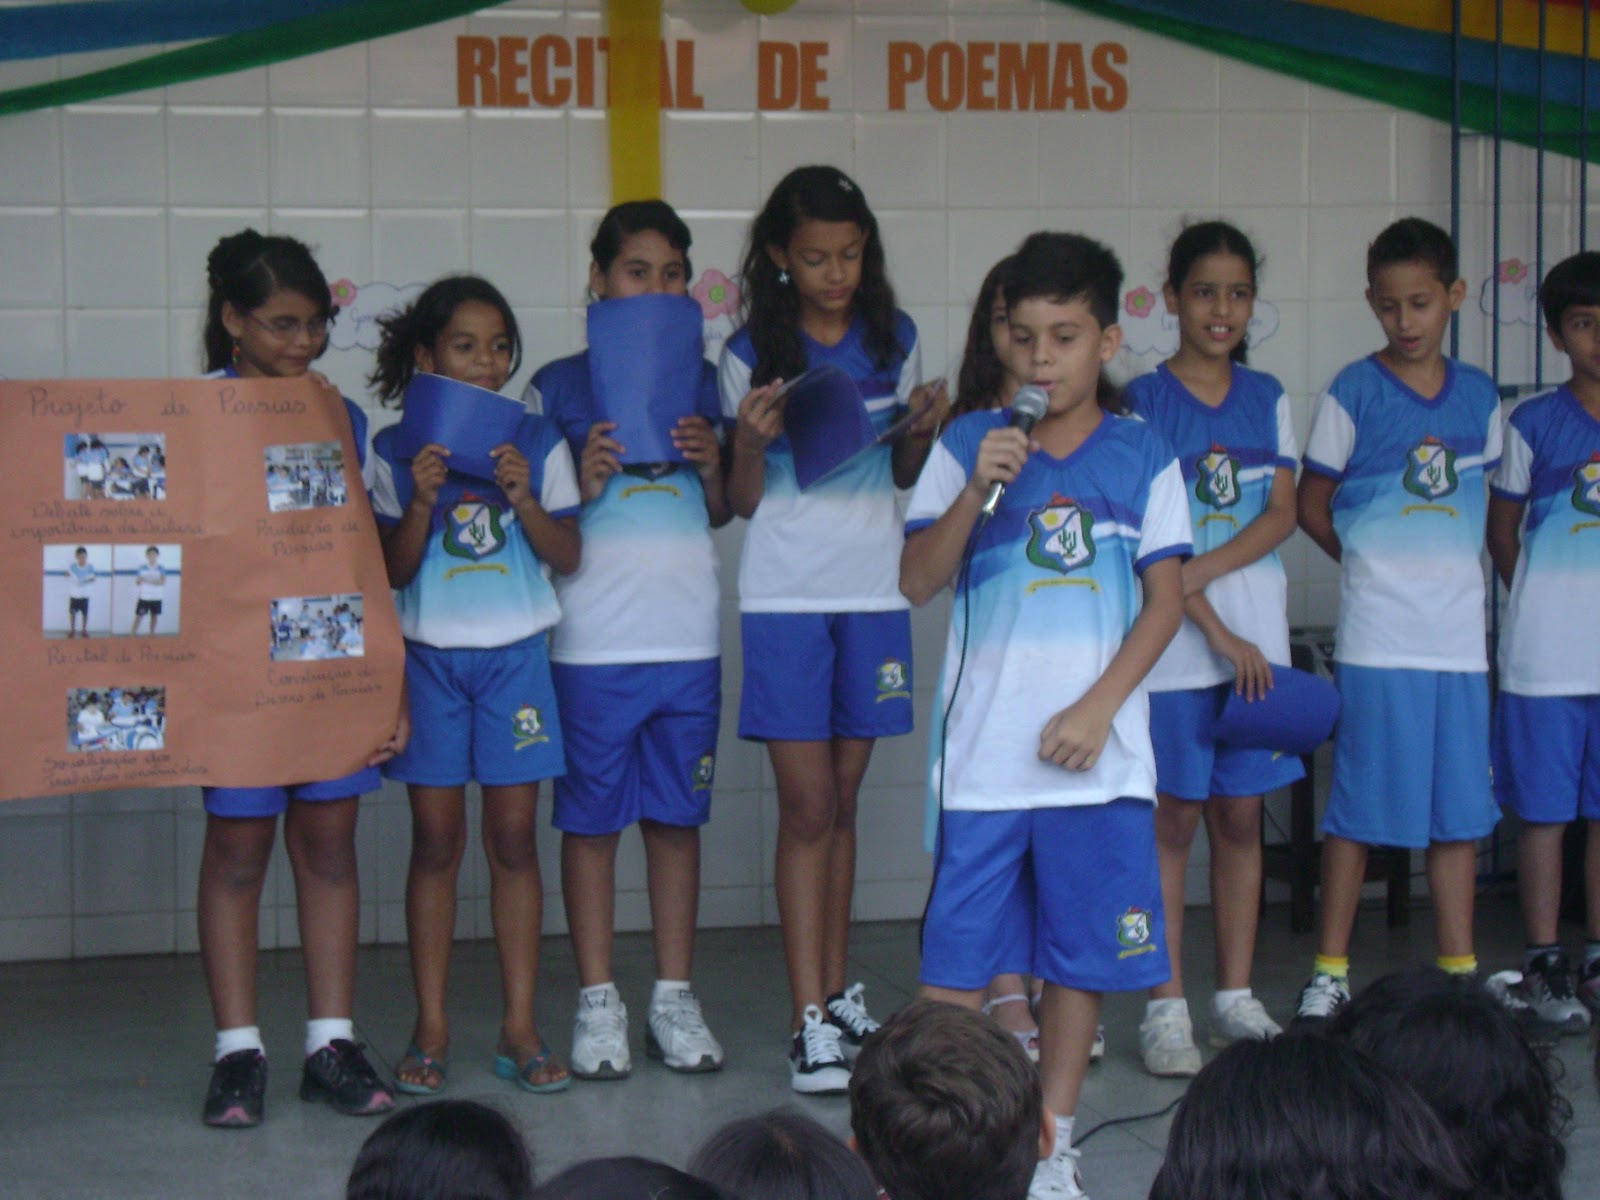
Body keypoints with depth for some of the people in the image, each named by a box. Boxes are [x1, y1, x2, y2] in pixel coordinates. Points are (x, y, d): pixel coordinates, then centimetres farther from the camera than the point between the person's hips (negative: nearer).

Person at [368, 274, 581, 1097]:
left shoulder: (537, 444, 4)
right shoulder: (397, 452, 2)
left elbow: (567, 557, 2)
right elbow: (392, 570, -1)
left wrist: (525, 498, -14)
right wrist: (421, 504, -16)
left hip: (516, 654, 1)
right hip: (428, 656, 0)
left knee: (513, 837, 1)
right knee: (436, 841, 1)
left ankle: (519, 1026, 7)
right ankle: (431, 1028, 8)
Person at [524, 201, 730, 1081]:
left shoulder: (700, 382, 11)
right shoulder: (556, 388, 2)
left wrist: (713, 465, -4)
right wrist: (581, 486, -16)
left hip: (688, 635, 3)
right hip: (592, 638, -3)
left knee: (677, 816, 8)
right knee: (592, 817, 2)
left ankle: (674, 998, 17)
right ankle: (596, 1001, 11)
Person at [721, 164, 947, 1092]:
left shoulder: (894, 339, 6)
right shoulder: (755, 354, -2)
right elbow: (743, 501, 1)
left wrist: (923, 432, -6)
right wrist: (749, 439, -19)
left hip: (874, 589, 3)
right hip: (786, 594, -3)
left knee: (842, 799, 11)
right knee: (808, 806, -5)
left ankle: (839, 991, 21)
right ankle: (811, 1021, -3)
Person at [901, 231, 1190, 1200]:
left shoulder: (1143, 457, 4)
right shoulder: (968, 445, 5)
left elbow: (1167, 600, 2)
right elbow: (919, 582, -1)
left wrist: (1098, 707, -9)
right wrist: (979, 487, -14)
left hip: (1096, 754, 1)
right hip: (982, 753, 0)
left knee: (1083, 953, 8)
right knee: (957, 956, 0)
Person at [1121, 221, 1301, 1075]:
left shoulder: (1267, 398, 10)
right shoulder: (1144, 402, -3)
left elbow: (1284, 514, 2)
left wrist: (1204, 569, -14)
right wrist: (1216, 630, -15)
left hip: (1257, 635, 4)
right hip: (1176, 643, -4)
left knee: (1240, 816, 8)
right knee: (1175, 819, -1)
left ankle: (1237, 997, 16)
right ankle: (1166, 1006, 5)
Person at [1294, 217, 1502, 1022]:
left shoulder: (1479, 397, 9)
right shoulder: (1354, 394, -3)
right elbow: (1311, 507, 3)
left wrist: (1445, 562, 6)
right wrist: (1376, 563, 3)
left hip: (1460, 632, 4)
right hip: (1378, 636, -4)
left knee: (1461, 808, 8)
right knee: (1361, 807, 0)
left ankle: (1460, 971, 17)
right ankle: (1331, 970, 10)